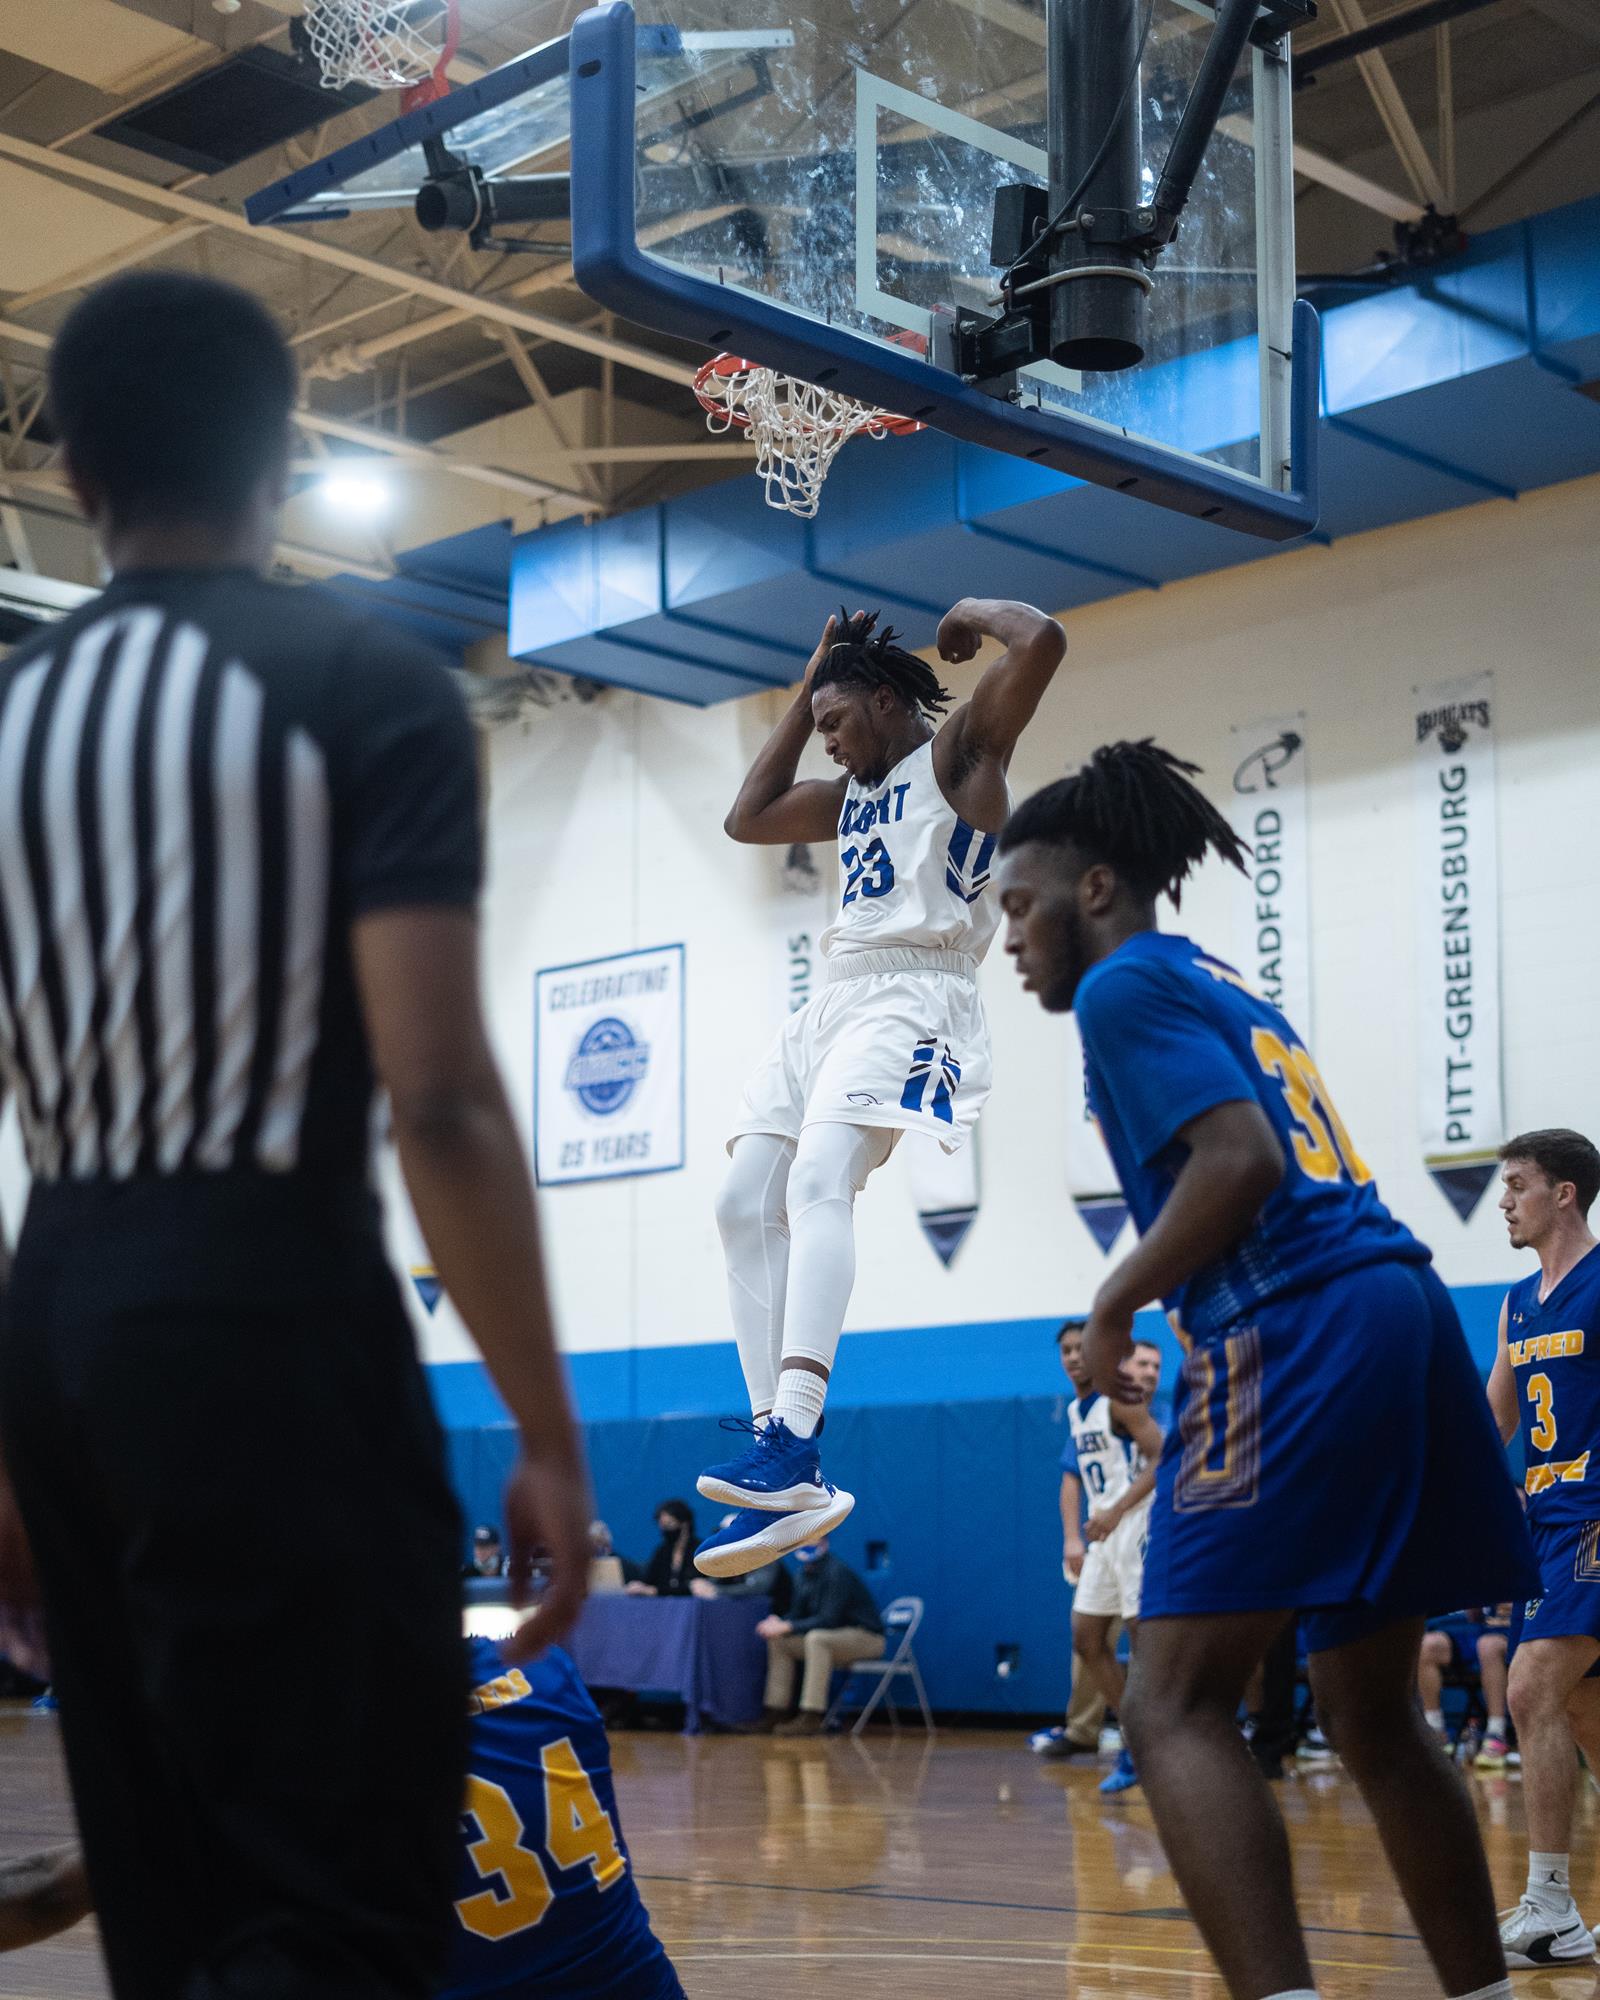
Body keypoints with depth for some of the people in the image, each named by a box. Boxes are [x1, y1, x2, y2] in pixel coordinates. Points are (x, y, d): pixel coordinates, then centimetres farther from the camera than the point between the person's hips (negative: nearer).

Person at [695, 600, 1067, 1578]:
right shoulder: (853, 791, 27)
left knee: (819, 1180, -29)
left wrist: (973, 610, 8)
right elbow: (748, 817, 35)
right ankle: (783, 1466, -4)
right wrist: (810, 682, 31)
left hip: (912, 997, -10)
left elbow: (1044, 641, -12)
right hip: (836, 1001, 10)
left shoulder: (958, 749, 2)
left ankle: (793, 1441, -42)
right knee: (747, 1203, -1)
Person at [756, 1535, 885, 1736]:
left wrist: (786, 1627, -27)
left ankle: (811, 1718, -36)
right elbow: (797, 1614, 10)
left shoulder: (837, 1573, -20)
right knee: (778, 1641, 2)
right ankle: (775, 1711, 2)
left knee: (816, 1638, -35)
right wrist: (778, 1624, -12)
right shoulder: (806, 1573, 6)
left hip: (867, 1637, -9)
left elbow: (828, 1620, -26)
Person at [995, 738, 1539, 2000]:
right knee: (1371, 1714, 17)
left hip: (1300, 1331, -10)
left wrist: (1118, 1302, -4)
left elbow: (1240, 1161, -15)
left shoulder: (1127, 983, -1)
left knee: (1174, 1707, -11)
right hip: (1397, 1303, 10)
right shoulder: (1223, 985, 27)